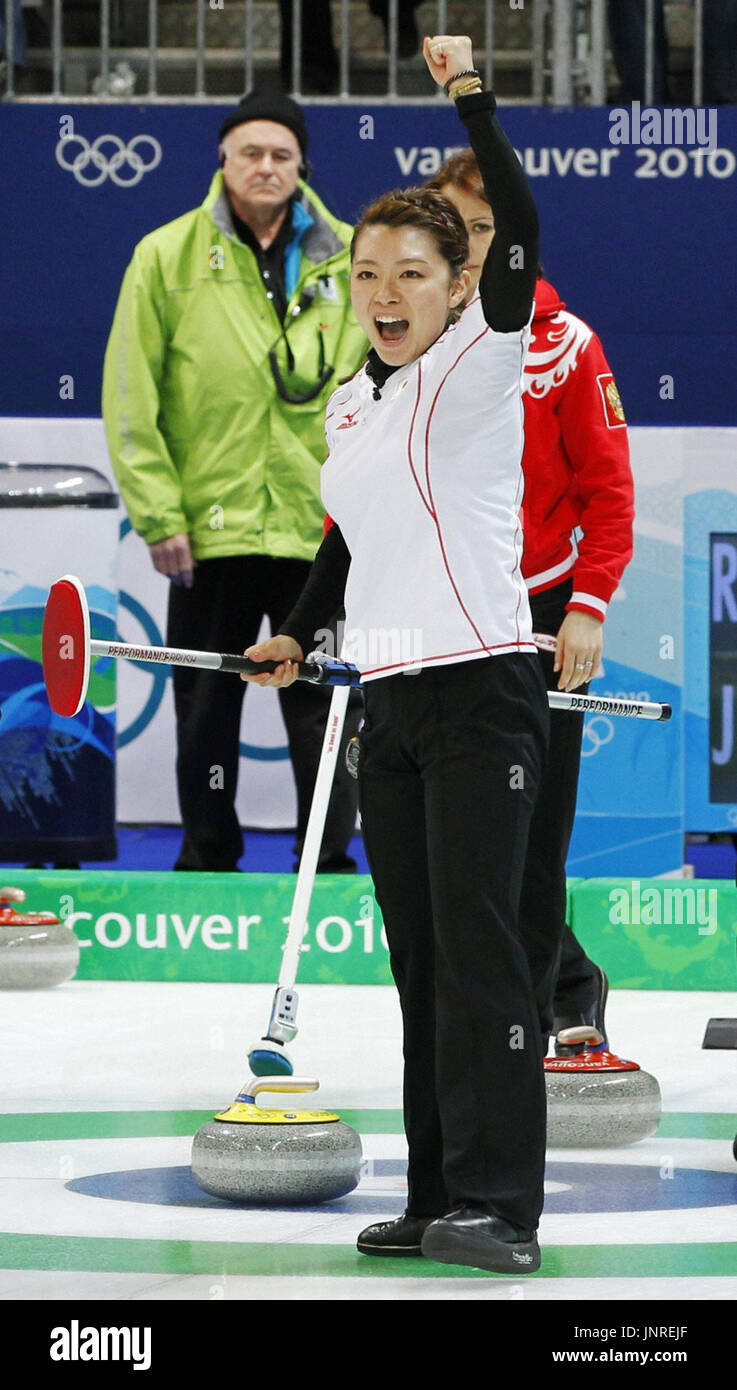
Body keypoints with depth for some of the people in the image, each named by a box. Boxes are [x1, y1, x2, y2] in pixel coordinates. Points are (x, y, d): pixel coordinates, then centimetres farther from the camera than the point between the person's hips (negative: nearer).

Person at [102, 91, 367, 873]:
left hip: (324, 530, 1)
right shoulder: (168, 257, 1)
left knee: (327, 705, 1)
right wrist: (158, 513, -6)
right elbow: (130, 396, 0)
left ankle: (328, 862, 10)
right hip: (210, 523, 0)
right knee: (207, 708, 8)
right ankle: (208, 860, 20)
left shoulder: (349, 261, 6)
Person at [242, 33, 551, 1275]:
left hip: (479, 691, -7)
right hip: (390, 701, 7)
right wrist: (298, 634, 37)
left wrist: (472, 99, -27)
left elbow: (519, 239, -21)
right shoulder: (351, 401, 15)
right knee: (419, 955, 7)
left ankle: (497, 1205, -12)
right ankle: (437, 1199, 10)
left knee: (476, 946, -11)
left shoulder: (478, 367, -5)